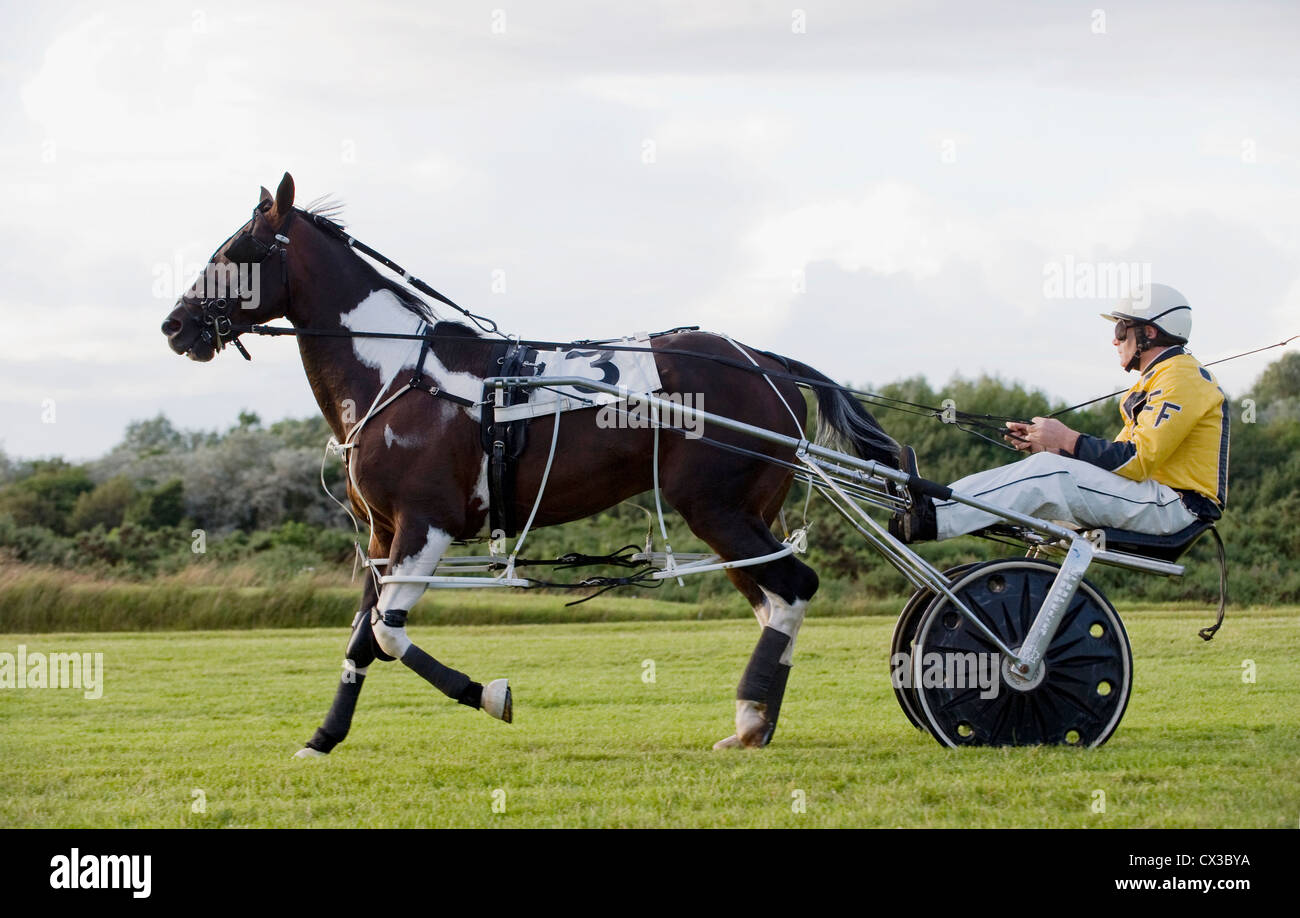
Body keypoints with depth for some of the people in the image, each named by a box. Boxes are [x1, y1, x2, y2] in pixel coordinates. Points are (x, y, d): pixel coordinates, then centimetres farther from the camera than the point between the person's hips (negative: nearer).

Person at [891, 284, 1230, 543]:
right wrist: (1045, 443, 7)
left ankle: (933, 518, -29)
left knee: (1050, 475, -22)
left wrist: (1068, 440, -14)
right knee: (1046, 466, -3)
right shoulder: (1154, 381, 23)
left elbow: (1138, 460, -20)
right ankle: (930, 506, -15)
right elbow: (1116, 456, 18)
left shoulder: (1181, 377, -11)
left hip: (1172, 507, -10)